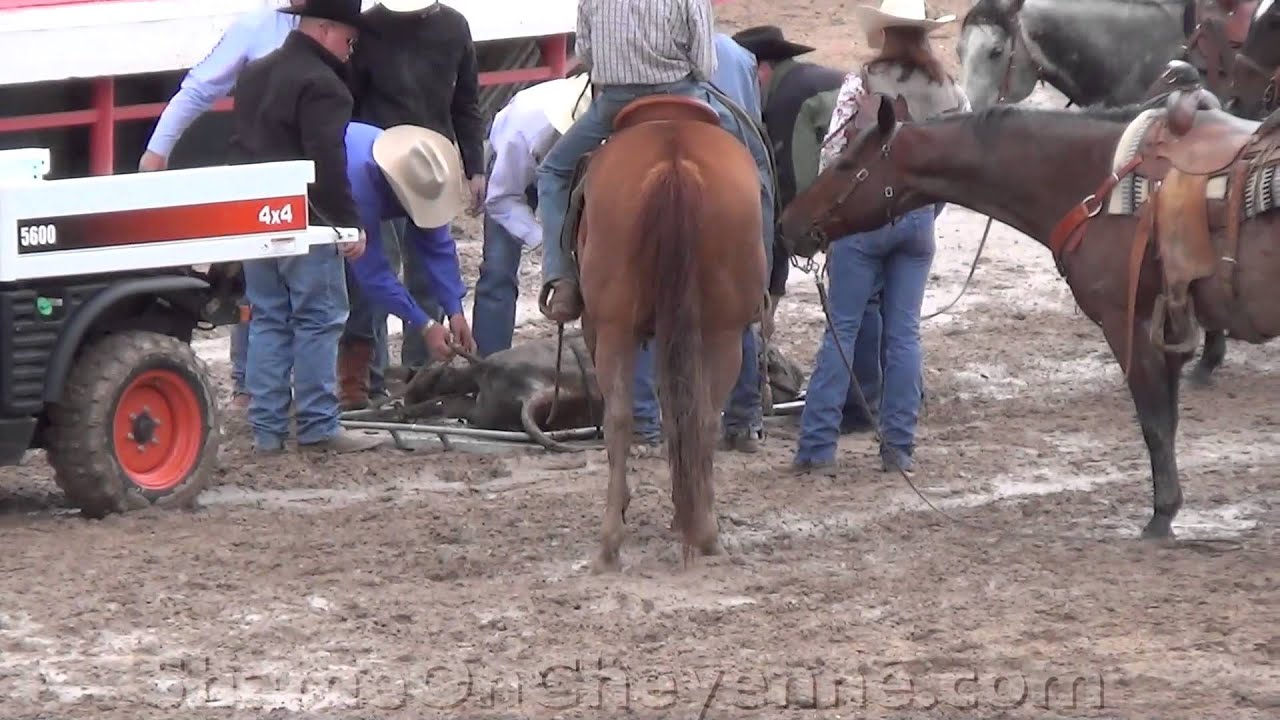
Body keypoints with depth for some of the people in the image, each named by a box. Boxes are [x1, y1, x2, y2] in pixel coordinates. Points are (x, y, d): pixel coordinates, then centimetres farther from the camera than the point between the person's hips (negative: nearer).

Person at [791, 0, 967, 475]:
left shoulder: (862, 84, -8)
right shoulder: (950, 93, 4)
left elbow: (833, 155, -9)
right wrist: (930, 210, 14)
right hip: (919, 220, 4)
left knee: (841, 329, 1)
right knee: (904, 333, 8)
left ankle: (818, 445, -1)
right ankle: (899, 448, 8)